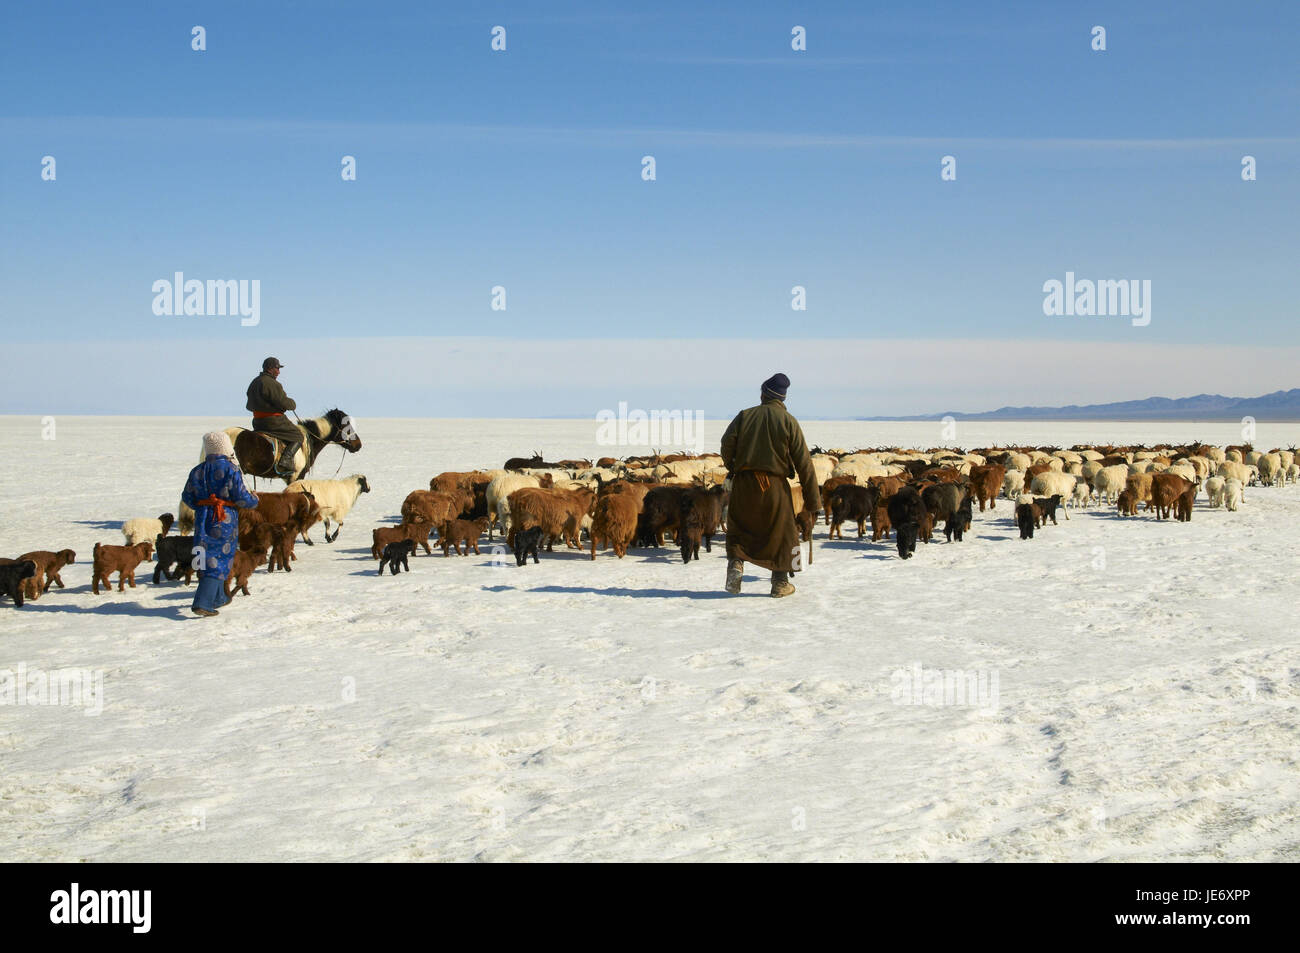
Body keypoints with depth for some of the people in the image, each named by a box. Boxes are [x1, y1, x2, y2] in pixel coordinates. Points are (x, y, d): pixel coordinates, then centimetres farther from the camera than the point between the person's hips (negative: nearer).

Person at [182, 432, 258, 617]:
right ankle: (202, 603, -15)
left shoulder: (197, 471, 5)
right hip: (225, 521, -5)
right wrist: (254, 499, 9)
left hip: (203, 519, 5)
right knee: (219, 562, -4)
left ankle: (218, 598, 32)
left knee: (209, 558, 20)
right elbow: (241, 497, -13)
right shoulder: (231, 469, -10)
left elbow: (187, 498, 10)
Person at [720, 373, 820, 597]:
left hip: (744, 483, 1)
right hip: (775, 486, -1)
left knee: (738, 529, 17)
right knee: (781, 533, 11)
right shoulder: (789, 422, 1)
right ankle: (780, 582, 13)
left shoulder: (745, 415, 5)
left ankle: (735, 564, -5)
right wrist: (813, 498, 0)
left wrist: (731, 467, 12)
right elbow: (804, 462, -3)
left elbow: (727, 442, -7)